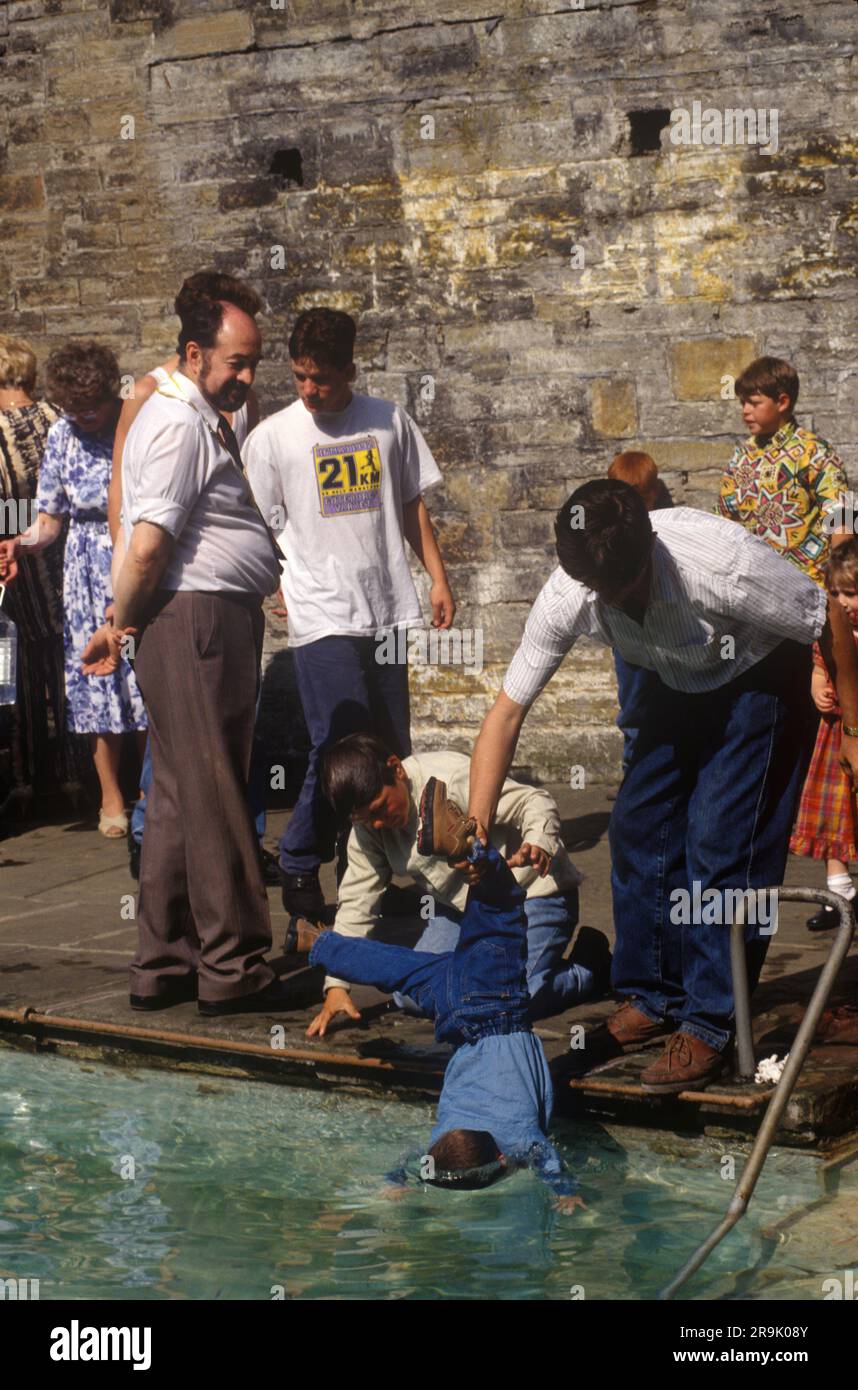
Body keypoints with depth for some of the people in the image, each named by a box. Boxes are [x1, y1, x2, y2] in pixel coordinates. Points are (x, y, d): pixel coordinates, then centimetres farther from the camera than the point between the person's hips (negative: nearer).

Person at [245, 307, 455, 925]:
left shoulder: (390, 422, 9)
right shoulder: (274, 436, 0)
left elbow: (412, 504, 17)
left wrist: (438, 578, 12)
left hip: (389, 609, 4)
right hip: (322, 614, -4)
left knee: (392, 751, 7)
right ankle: (299, 867, 3)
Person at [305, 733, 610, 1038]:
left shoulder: (453, 778, -28)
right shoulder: (367, 827, -7)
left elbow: (534, 803, -25)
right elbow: (356, 901, -4)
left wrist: (539, 844, -47)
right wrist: (336, 985, -11)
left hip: (531, 891, -7)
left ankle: (592, 965, 5)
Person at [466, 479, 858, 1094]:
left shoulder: (720, 563, -39)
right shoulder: (570, 595, -24)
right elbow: (508, 711, -17)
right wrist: (475, 833, -24)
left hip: (762, 680, -5)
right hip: (685, 690, 5)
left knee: (721, 841, -15)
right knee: (639, 827, -1)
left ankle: (710, 1026, -6)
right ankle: (652, 999, 14)